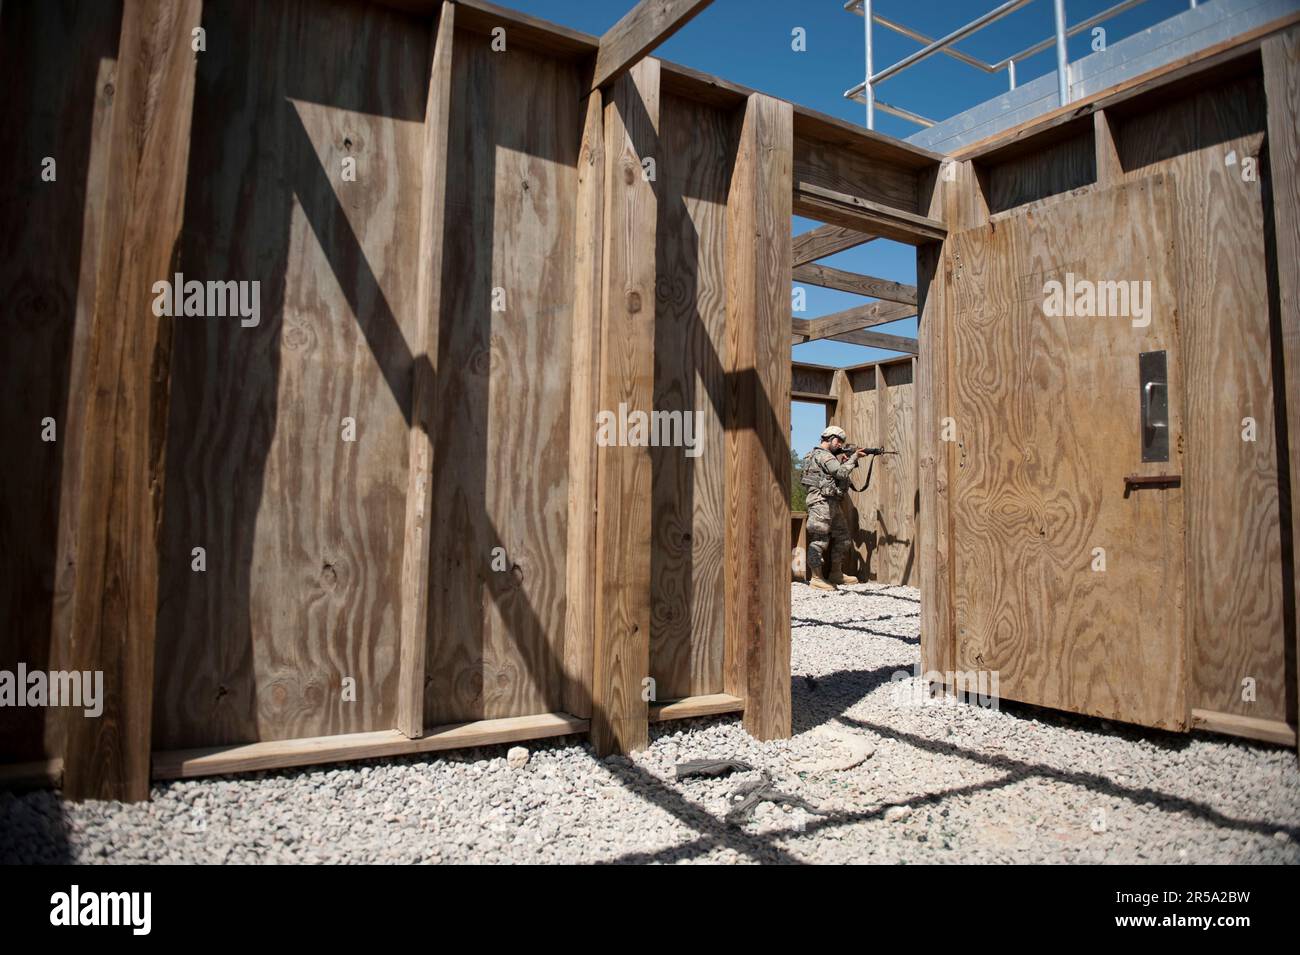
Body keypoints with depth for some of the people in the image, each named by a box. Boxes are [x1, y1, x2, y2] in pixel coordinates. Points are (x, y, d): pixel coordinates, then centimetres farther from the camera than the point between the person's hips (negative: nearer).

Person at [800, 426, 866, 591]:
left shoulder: (830, 456, 22)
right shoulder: (822, 454, -10)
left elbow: (839, 475, 18)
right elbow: (842, 473, -17)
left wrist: (845, 460, 5)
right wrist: (854, 457, -7)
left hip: (833, 503, 11)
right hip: (821, 501, -11)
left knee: (842, 538, 14)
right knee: (820, 540, -9)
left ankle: (837, 574, 22)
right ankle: (816, 578, -6)